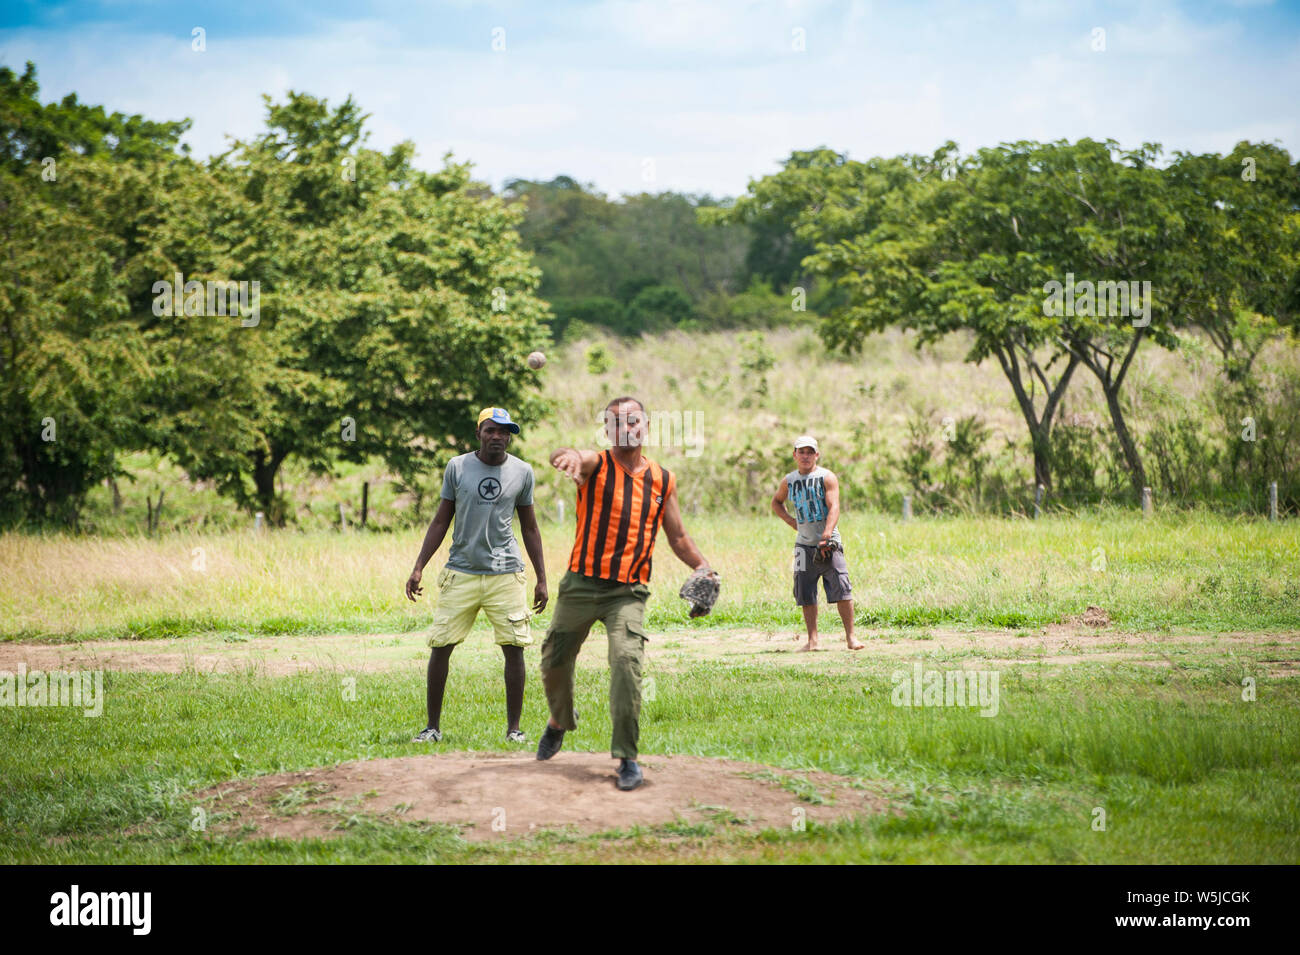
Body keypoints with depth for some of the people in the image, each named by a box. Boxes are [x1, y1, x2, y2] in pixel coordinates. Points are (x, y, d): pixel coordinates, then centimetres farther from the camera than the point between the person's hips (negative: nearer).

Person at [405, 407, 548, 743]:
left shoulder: (522, 472, 6)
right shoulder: (456, 467, 4)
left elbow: (529, 528, 12)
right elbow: (440, 522, 9)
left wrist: (541, 579, 9)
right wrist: (418, 568, 1)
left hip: (506, 574, 0)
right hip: (461, 573, 0)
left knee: (514, 647, -5)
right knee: (440, 646, -3)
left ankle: (514, 728, 5)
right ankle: (433, 726, 7)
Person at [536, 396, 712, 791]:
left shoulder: (662, 479, 7)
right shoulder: (595, 466, -3)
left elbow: (677, 536, 19)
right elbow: (560, 458, -28)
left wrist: (702, 566, 2)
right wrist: (568, 456, -54)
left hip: (628, 591, 0)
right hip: (581, 584, 0)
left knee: (626, 661, -20)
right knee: (554, 662, 11)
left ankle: (627, 757, -14)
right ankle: (559, 722, 43)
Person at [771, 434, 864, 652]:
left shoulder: (827, 477, -4)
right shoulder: (789, 481, 9)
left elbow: (834, 507, -15)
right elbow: (776, 502, 28)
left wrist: (826, 535, -27)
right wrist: (791, 521, 10)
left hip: (829, 543, -4)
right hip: (804, 544, 4)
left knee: (841, 589, -11)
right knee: (806, 593, 1)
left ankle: (851, 637, -5)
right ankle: (812, 640, 7)